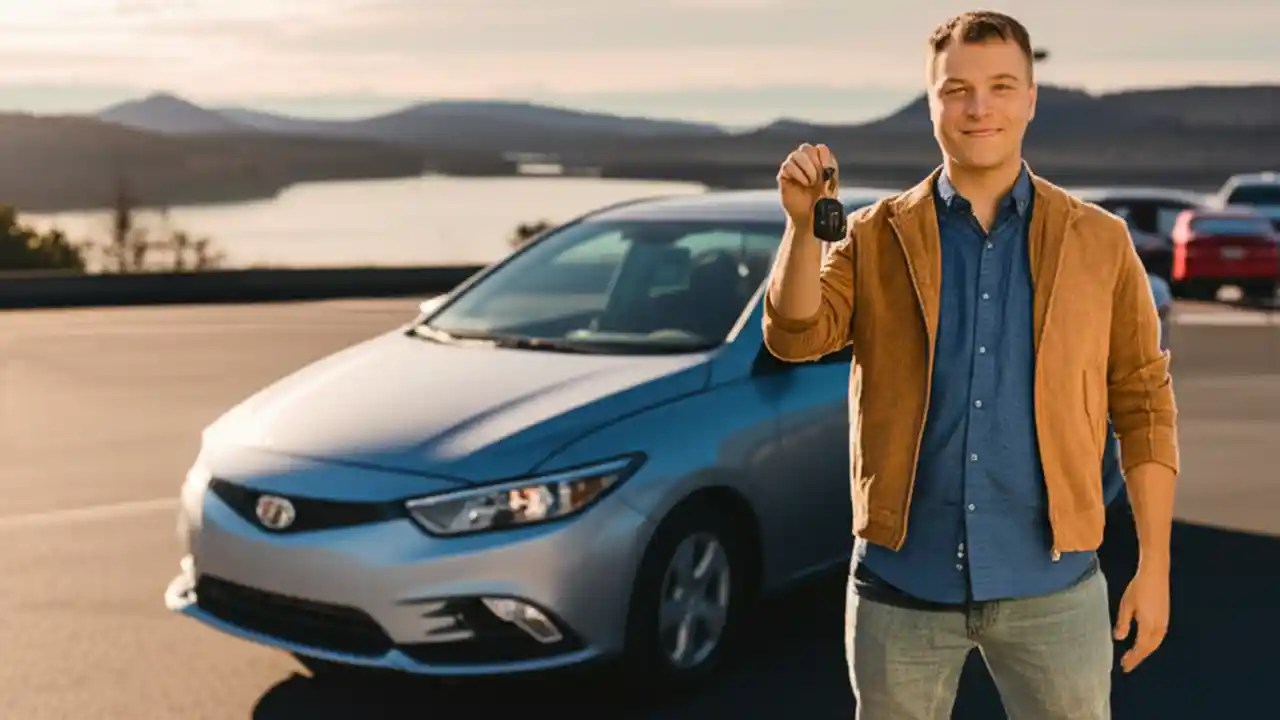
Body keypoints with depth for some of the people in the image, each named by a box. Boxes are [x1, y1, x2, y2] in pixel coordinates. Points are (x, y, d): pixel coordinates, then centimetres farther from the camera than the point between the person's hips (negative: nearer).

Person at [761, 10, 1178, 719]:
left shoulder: (1098, 240, 2)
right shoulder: (875, 235, 3)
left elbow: (1144, 405, 2)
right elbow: (797, 338, -9)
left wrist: (1154, 565, -1)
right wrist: (804, 223, -24)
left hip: (1050, 584, 0)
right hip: (902, 580, 0)